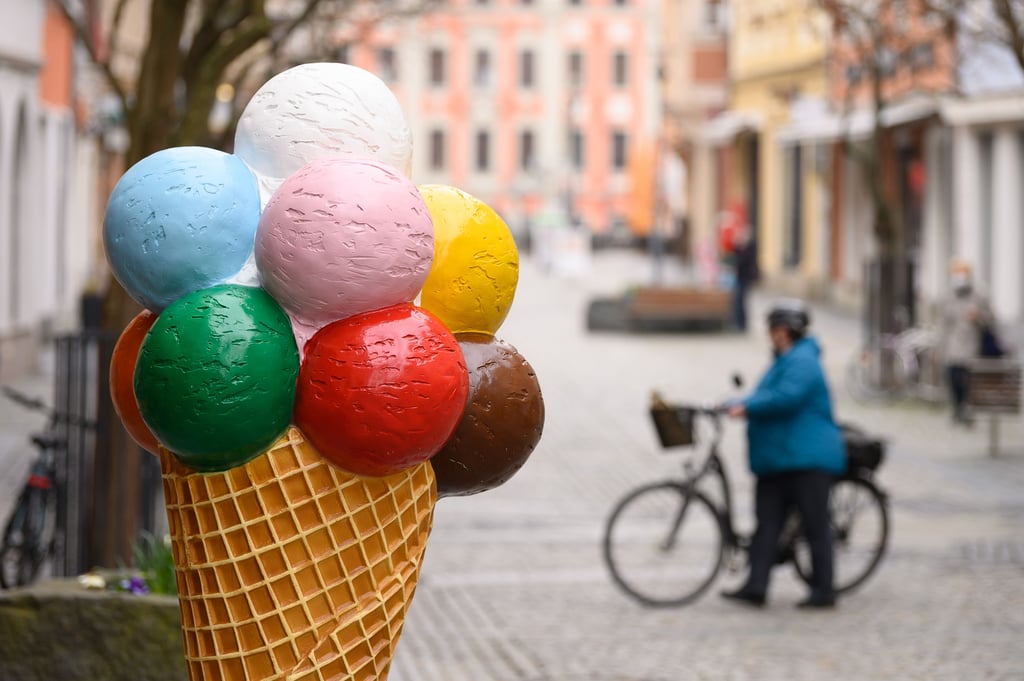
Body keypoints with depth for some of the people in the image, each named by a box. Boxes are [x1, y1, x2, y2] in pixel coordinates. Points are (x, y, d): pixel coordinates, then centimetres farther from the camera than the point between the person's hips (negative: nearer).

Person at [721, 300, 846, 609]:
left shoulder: (802, 362, -13)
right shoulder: (783, 362, 20)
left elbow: (786, 397, -27)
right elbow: (763, 397, 24)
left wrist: (746, 407, -22)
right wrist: (730, 406, 10)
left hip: (806, 458, -10)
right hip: (776, 458, 10)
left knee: (815, 524, -3)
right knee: (767, 522, 2)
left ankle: (823, 590, 2)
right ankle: (756, 586, -2)